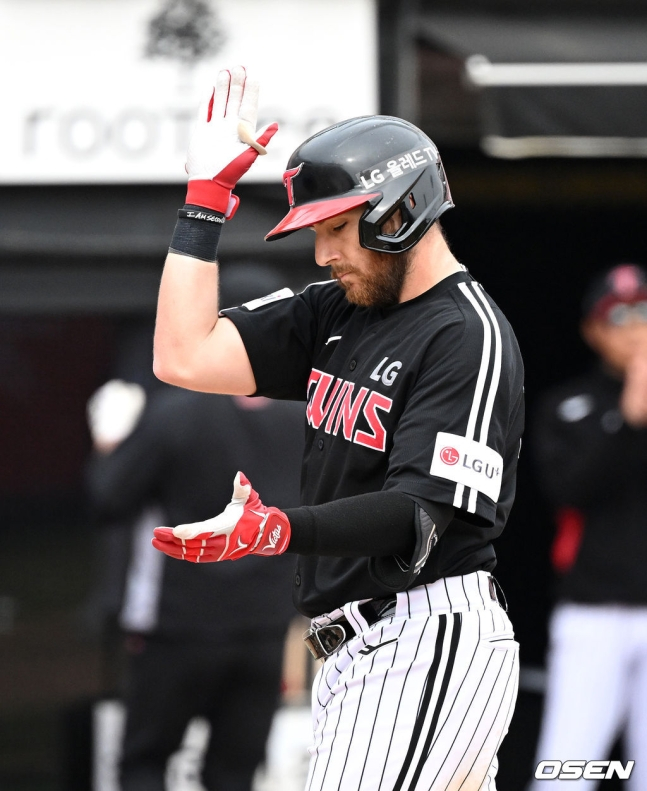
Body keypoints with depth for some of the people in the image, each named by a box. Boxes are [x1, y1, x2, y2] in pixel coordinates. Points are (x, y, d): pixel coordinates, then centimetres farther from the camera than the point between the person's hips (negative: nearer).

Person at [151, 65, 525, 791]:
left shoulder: (469, 337, -11)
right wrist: (206, 198, 8)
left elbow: (418, 517, -20)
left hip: (426, 647, -9)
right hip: (352, 649, 9)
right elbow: (185, 359, 7)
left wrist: (277, 531, -34)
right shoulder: (334, 315, 15)